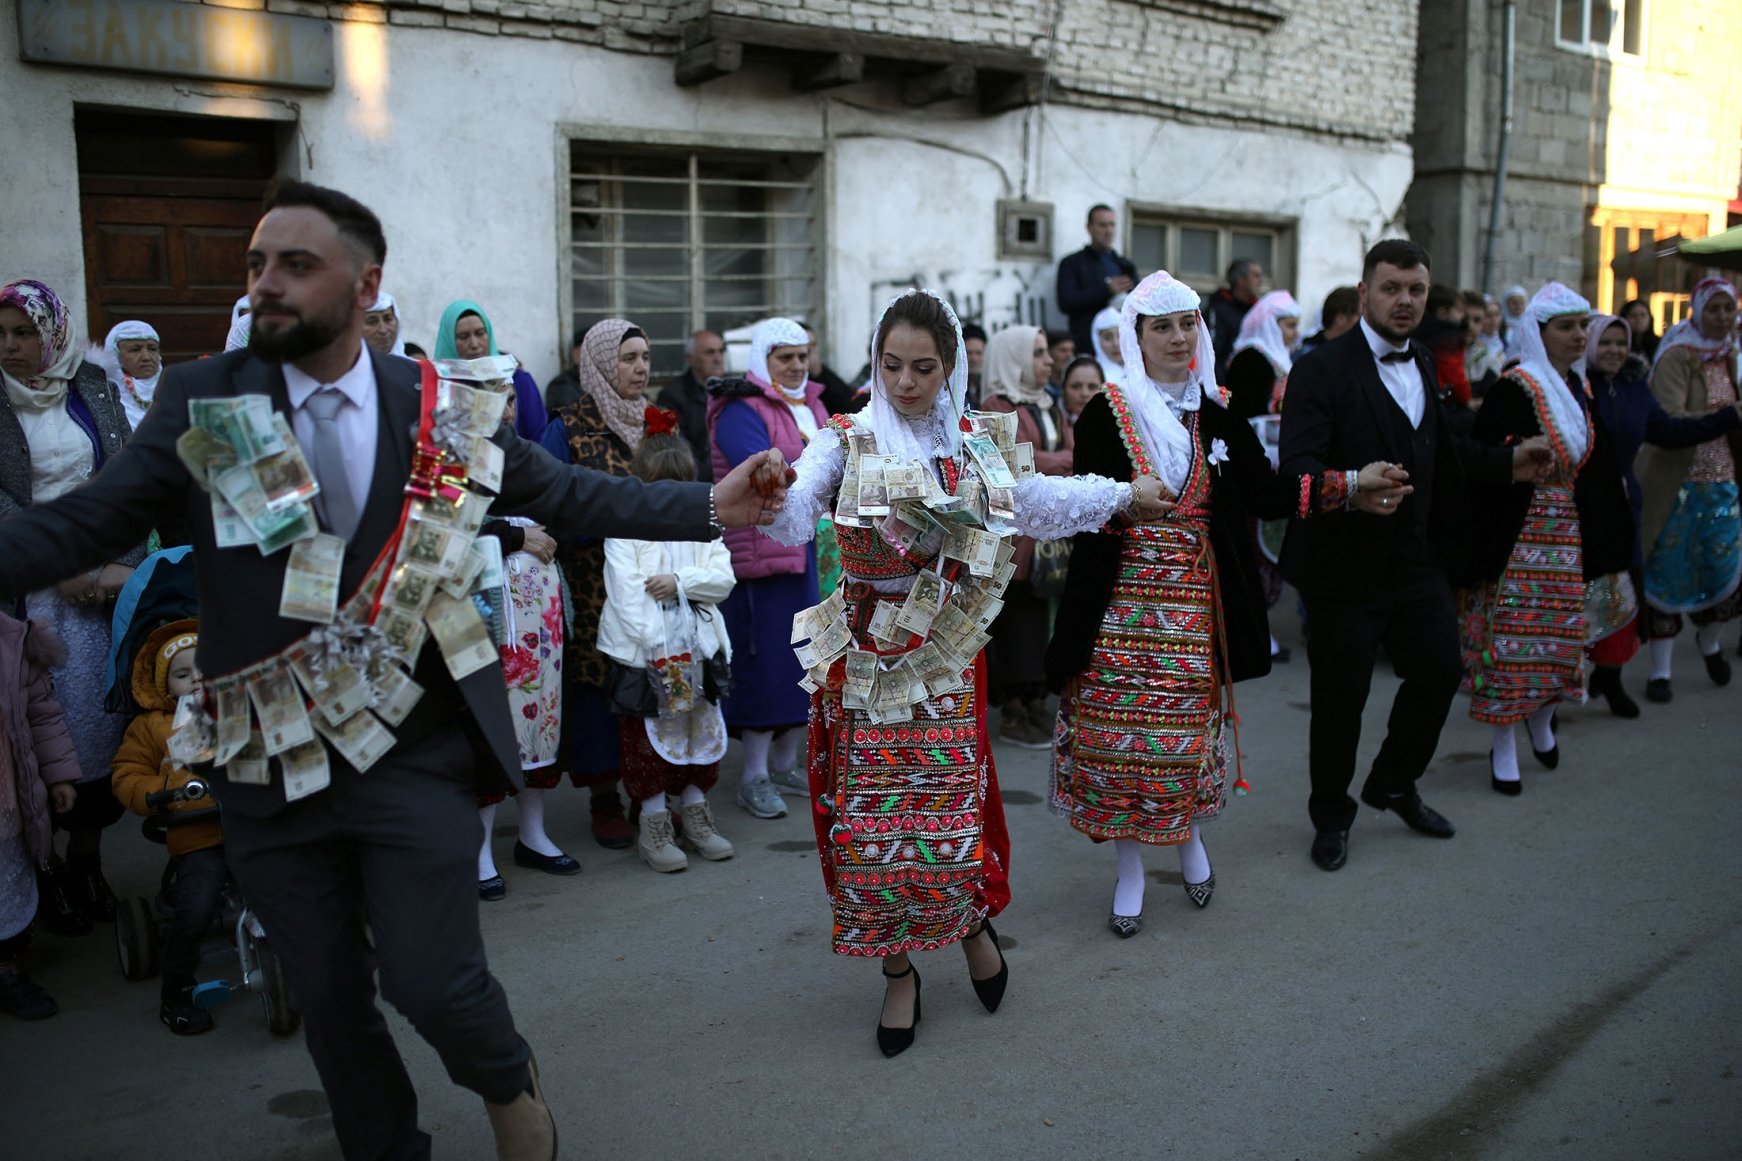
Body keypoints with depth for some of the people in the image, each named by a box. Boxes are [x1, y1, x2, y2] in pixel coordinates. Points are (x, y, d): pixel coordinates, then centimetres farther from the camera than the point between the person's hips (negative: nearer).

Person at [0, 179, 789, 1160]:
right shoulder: (202, 399, -3)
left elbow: (565, 493, 1)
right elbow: (80, 524, -4)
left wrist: (709, 507, -8)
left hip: (414, 755, -2)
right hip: (270, 763, 2)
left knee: (433, 980, -5)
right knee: (328, 998, 14)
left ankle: (509, 1081, 30)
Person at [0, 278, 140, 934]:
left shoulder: (93, 387, 7)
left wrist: (111, 567, -9)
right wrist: (67, 570, -15)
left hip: (107, 577, 2)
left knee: (98, 719, 1)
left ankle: (87, 861, 14)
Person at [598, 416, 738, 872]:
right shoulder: (625, 529, -4)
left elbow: (724, 577, 1)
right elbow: (626, 595, -12)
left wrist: (679, 582, -16)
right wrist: (656, 652, -18)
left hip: (697, 646, 4)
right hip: (642, 652, -4)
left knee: (702, 727, 10)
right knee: (647, 735, 1)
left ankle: (695, 812, 24)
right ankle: (654, 825, 11)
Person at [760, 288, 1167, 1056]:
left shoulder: (969, 445, 5)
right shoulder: (847, 439, -7)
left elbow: (1039, 500, 19)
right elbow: (794, 516, -22)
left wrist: (1123, 494, 26)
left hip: (945, 658, 2)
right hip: (867, 659, -2)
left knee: (951, 809, 3)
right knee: (872, 816, 3)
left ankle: (972, 923, 34)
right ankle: (898, 971, 23)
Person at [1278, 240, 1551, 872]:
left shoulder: (1422, 365, 12)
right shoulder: (1322, 370, -15)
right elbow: (1298, 467, -24)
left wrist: (1508, 463, 17)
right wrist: (1353, 490, -41)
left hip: (1416, 557, 7)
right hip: (1345, 565, -7)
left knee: (1440, 671, 12)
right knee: (1340, 696, 4)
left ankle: (1394, 784, 36)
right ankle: (1331, 816, 25)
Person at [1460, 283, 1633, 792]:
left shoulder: (1576, 390, 13)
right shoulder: (1514, 389, -10)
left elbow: (1597, 468, 17)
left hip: (1568, 535, 7)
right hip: (1519, 536, -7)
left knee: (1562, 632, 9)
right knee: (1511, 636, -4)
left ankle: (1542, 717, 35)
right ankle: (1503, 749, 7)